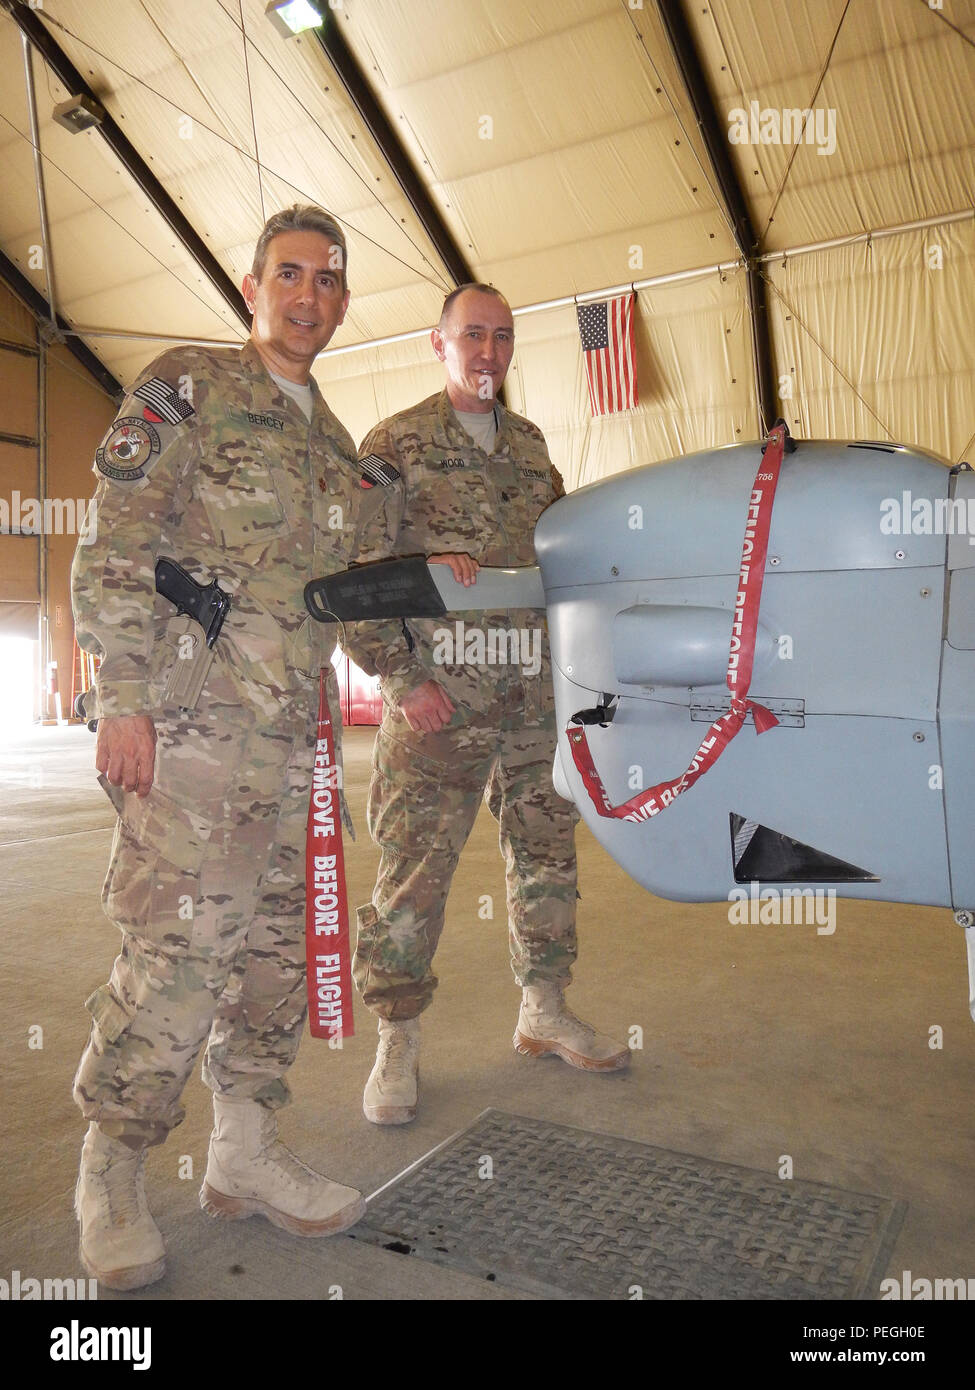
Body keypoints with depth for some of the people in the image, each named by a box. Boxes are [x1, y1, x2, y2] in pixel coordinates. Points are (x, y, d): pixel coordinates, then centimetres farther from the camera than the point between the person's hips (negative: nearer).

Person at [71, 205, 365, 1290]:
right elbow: (115, 553, -8)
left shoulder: (333, 442, 21)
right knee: (182, 944, -8)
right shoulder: (186, 387, 0)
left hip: (286, 733, 8)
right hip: (190, 721, -7)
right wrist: (121, 698, -15)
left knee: (275, 939, 10)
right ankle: (110, 1170, 14)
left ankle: (244, 1149, 24)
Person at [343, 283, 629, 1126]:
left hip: (535, 695, 6)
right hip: (438, 697, -5)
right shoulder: (394, 446, 2)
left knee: (547, 857, 12)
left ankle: (544, 1013, 29)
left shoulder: (531, 447, 18)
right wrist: (402, 679, -12)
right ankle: (398, 1041, 14)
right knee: (414, 872, -3)